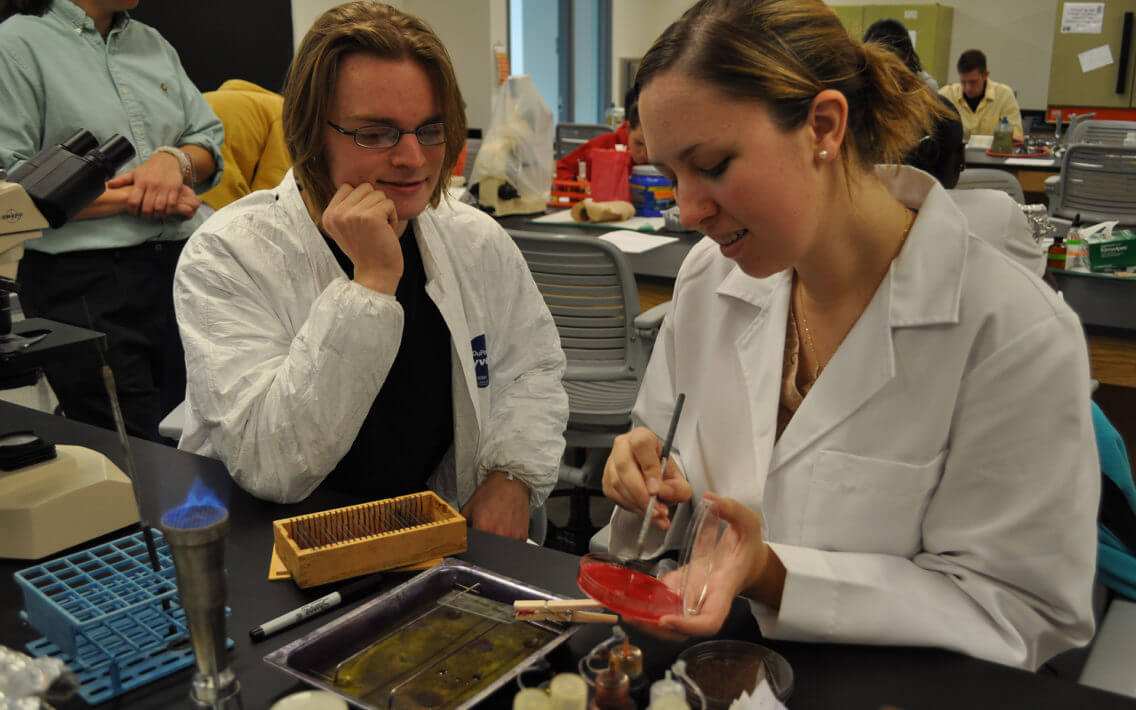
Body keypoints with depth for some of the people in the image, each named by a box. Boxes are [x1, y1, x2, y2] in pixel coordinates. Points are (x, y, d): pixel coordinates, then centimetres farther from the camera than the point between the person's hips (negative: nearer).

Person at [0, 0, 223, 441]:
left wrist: (175, 159, -6)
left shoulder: (152, 42, 17)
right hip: (85, 281, -6)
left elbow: (210, 139, 17)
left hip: (183, 265, 6)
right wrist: (132, 201, -13)